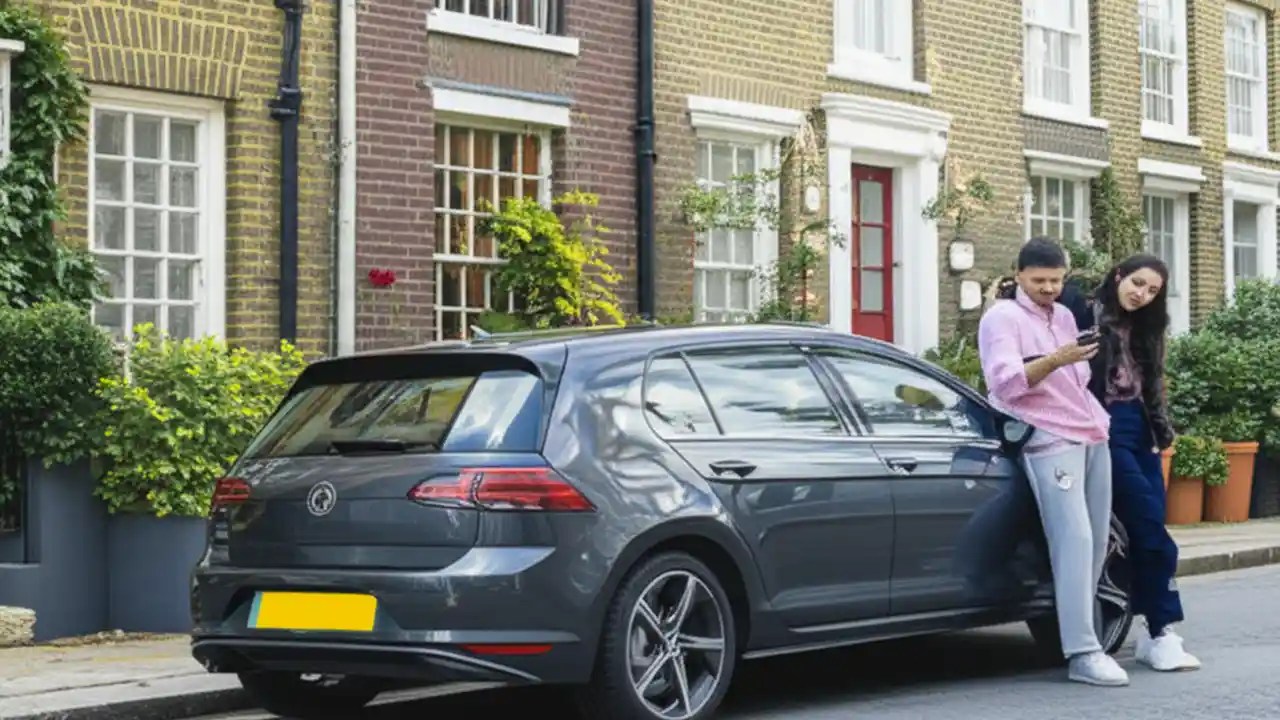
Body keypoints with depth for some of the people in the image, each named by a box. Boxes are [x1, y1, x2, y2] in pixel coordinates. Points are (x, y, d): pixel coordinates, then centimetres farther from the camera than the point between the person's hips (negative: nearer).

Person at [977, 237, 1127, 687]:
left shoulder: (1065, 317, 20)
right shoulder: (1002, 318, -4)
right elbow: (1005, 381, -20)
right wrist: (1054, 361, -30)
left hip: (1092, 437, 8)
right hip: (1051, 442, -8)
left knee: (1096, 540, 6)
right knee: (1075, 539, -18)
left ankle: (1075, 630, 17)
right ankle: (1082, 653, -22)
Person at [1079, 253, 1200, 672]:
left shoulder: (1144, 329, 19)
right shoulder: (1087, 316, -4)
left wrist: (1162, 430, 18)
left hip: (1139, 431, 7)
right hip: (1105, 431, -7)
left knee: (1148, 530, 2)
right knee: (1150, 530, -13)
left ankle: (1154, 634, 4)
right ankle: (1162, 632, -11)